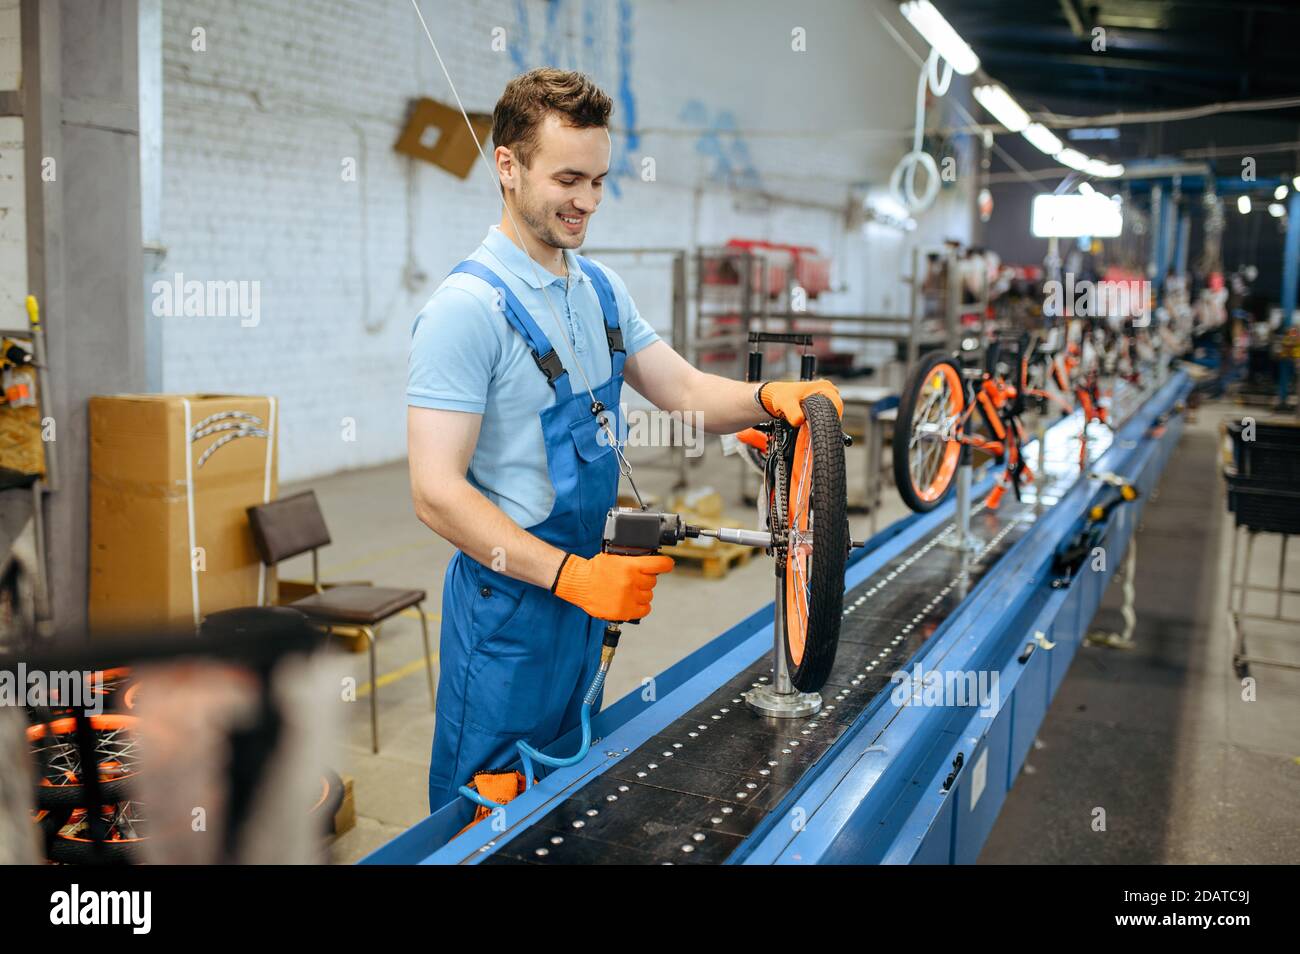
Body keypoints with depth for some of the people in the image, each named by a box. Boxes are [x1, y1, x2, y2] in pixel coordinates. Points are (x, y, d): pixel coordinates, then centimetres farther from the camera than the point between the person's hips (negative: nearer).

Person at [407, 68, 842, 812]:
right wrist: (571, 575, -28)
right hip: (511, 601, -7)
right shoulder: (468, 306, -19)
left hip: (587, 585, 8)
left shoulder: (600, 287, 6)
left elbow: (685, 392, 5)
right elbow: (437, 493, -23)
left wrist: (768, 398, -16)